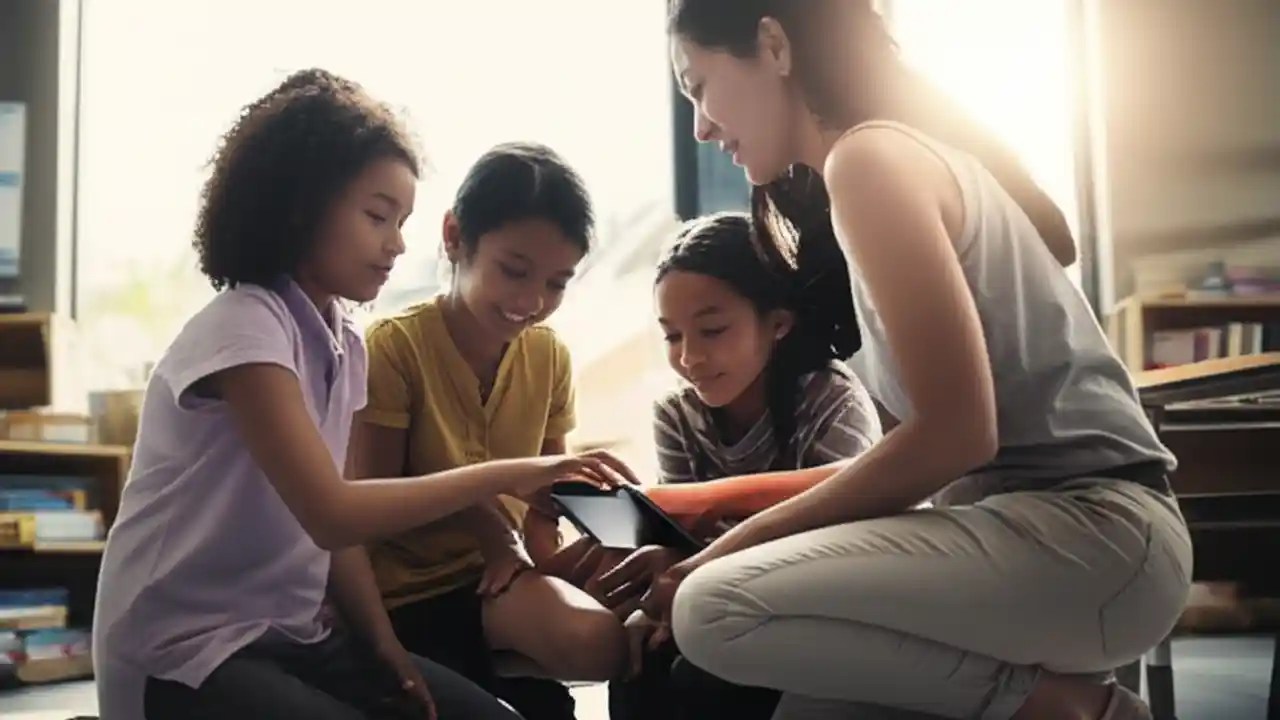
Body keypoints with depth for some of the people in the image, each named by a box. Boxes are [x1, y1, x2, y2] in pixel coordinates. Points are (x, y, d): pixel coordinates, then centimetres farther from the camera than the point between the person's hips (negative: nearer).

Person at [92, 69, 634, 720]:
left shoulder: (342, 343, 8)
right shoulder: (243, 326, -18)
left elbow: (338, 521, 6)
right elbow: (331, 514, -27)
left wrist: (383, 643, -8)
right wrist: (505, 475, -23)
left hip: (292, 637, 8)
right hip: (183, 654, -8)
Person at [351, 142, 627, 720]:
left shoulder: (549, 355, 3)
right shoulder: (394, 346, -14)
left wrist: (538, 546, -13)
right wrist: (479, 519, -22)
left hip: (502, 572, 4)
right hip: (408, 592, -4)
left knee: (604, 642, -24)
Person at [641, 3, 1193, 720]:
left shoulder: (870, 155, -12)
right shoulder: (913, 146, 18)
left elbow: (956, 433, -18)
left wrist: (735, 547, -9)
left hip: (1093, 533, -10)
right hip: (1038, 521, 10)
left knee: (715, 611, -21)